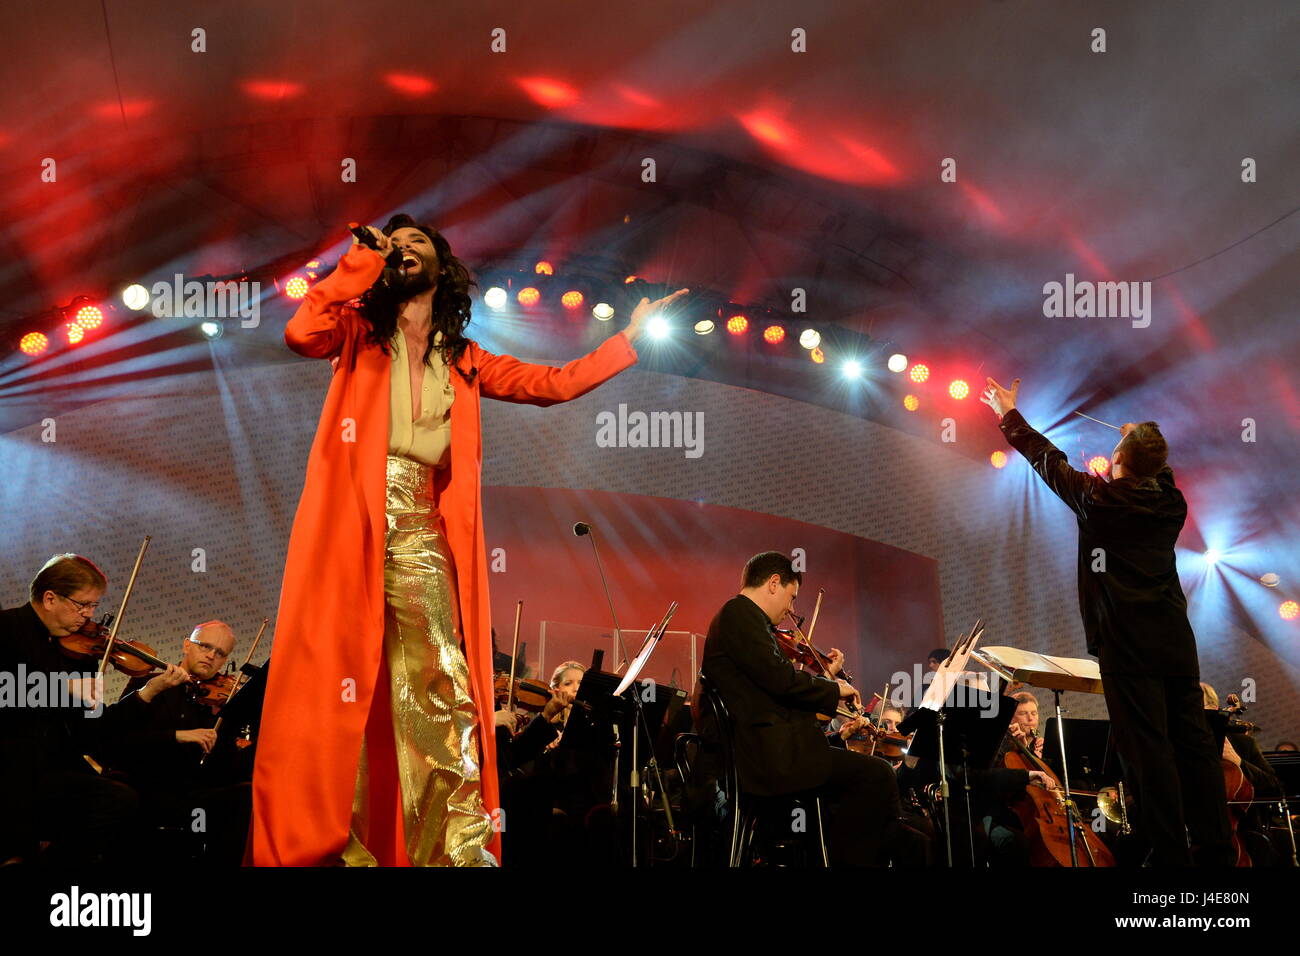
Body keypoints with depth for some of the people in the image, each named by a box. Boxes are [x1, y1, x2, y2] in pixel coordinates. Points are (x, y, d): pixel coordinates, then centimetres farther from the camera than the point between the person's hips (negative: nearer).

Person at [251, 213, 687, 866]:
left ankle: (464, 851, -3)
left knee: (446, 704, -6)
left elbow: (553, 383, 16)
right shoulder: (359, 334, 10)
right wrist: (363, 259, -5)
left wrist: (630, 337, 16)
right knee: (342, 699, -4)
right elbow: (301, 334, -11)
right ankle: (337, 848, 2)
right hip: (349, 543, -2)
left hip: (422, 550, 2)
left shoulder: (463, 363, 18)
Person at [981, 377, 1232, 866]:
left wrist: (1009, 413, 22)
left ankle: (1172, 853, -8)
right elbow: (1159, 472, 34)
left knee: (1147, 746, -7)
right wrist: (1142, 442, 47)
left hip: (1127, 643, -6)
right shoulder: (1172, 503, 9)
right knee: (1194, 743, 6)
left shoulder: (1101, 499, -3)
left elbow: (1049, 460, 10)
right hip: (1176, 640, 6)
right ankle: (1216, 849, 7)